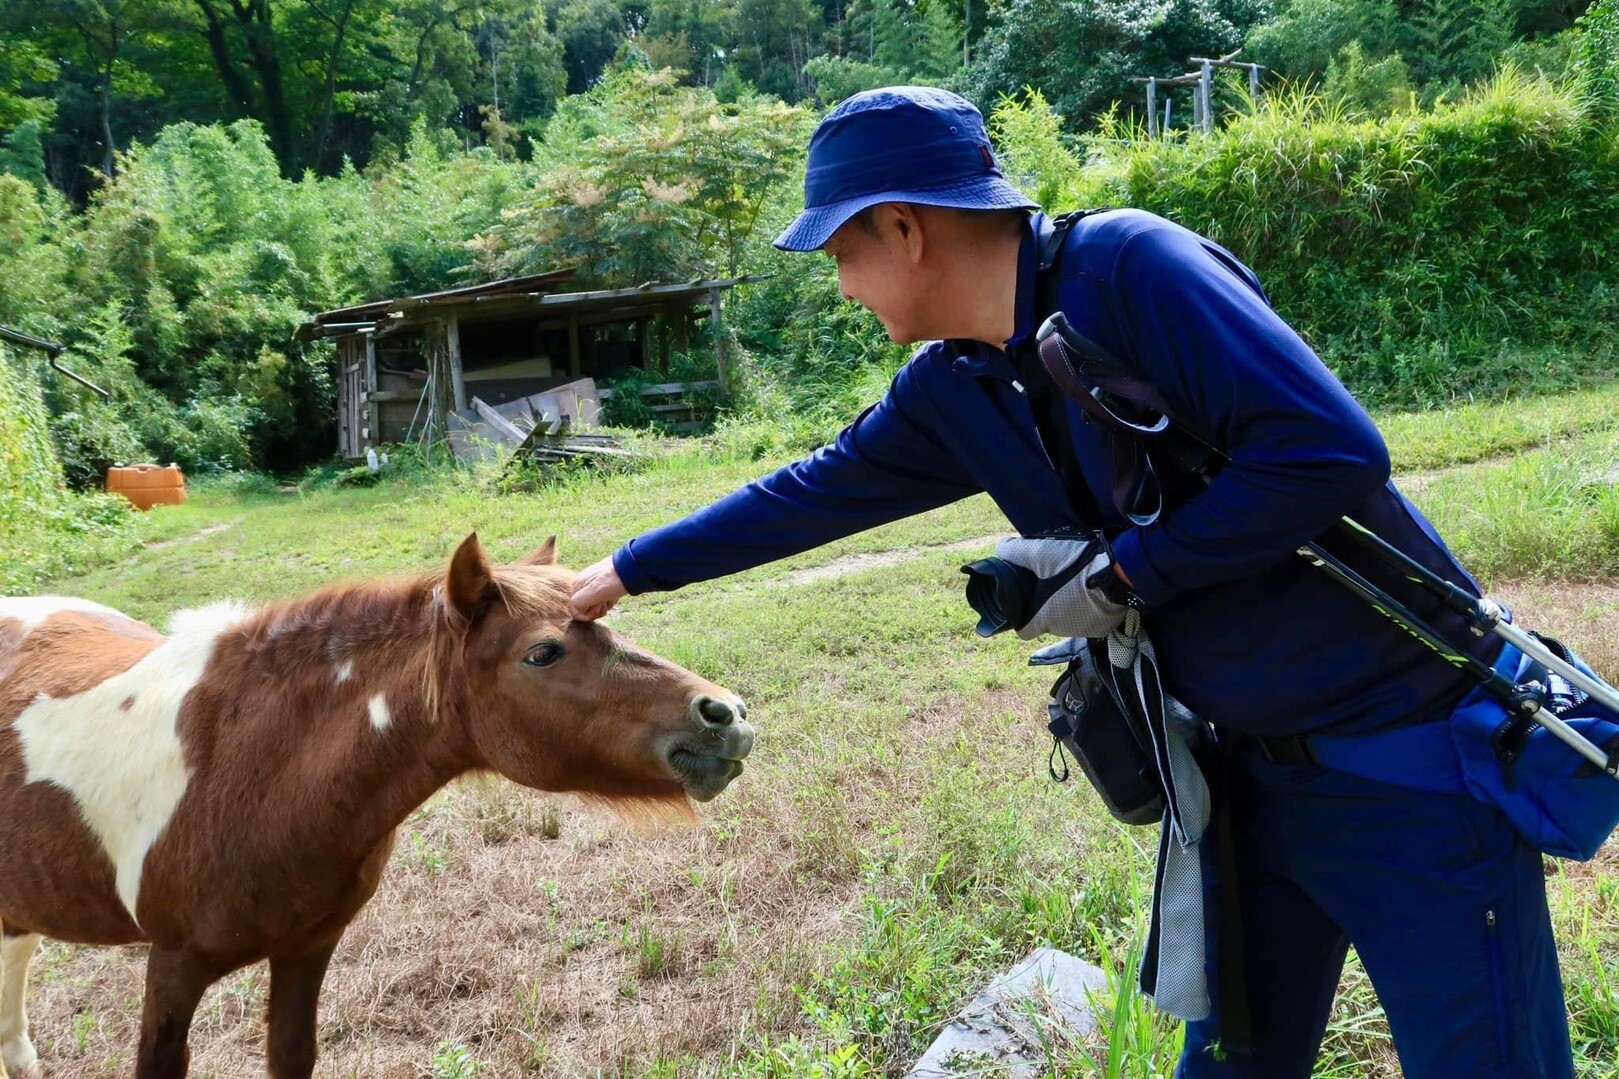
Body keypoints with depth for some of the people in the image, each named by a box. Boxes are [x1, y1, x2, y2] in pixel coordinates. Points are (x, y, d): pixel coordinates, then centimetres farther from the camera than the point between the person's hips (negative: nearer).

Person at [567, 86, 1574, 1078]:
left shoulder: (1132, 266, -22)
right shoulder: (954, 391, 1)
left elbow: (1331, 449, -28)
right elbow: (812, 493, 13)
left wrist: (1119, 574, -20)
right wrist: (625, 572, 21)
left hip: (1414, 753, -7)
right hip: (1257, 764, 7)